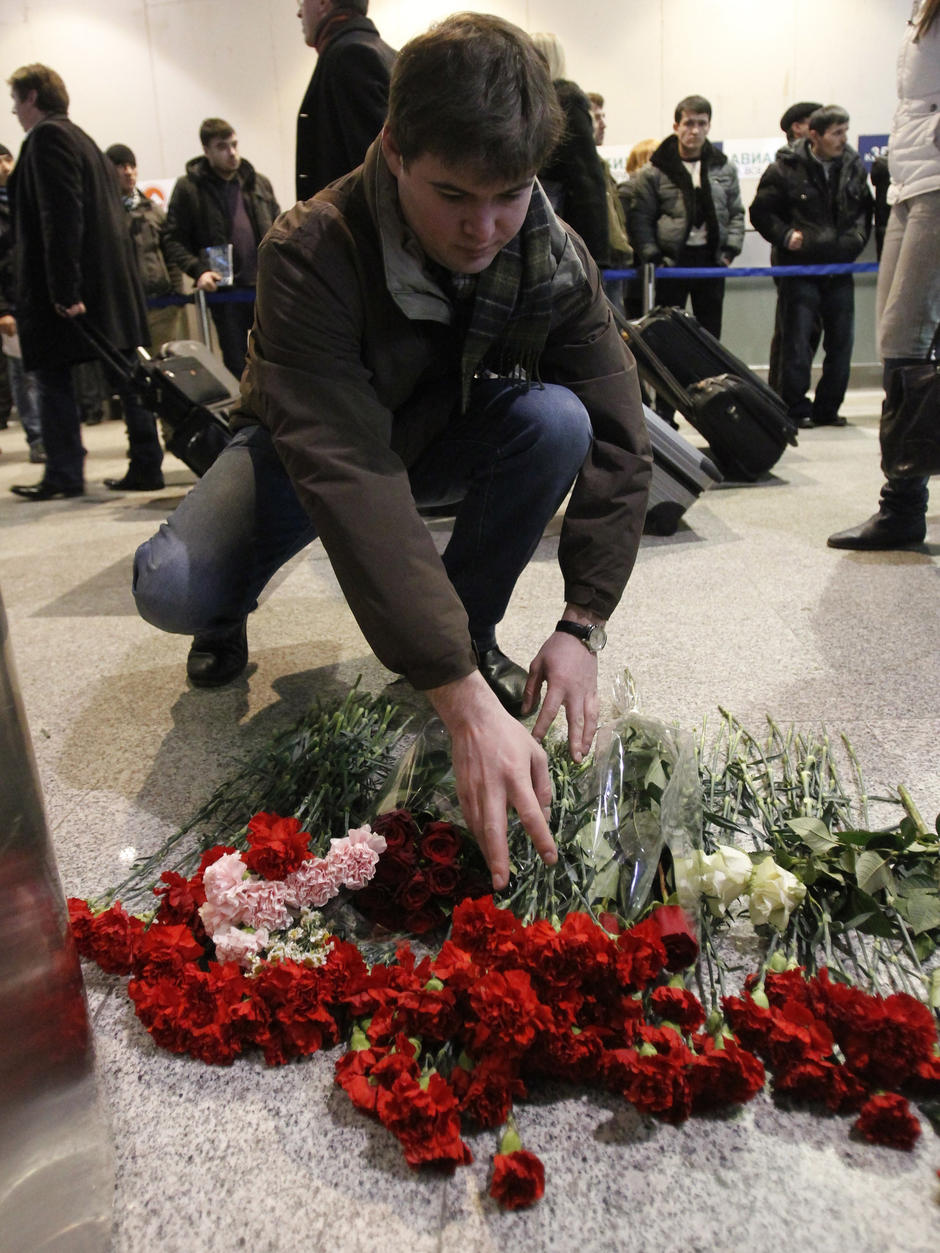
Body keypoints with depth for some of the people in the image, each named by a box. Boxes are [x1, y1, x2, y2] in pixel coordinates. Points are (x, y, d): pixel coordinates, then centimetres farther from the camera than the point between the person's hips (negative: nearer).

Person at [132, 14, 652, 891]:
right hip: (307, 452, -3)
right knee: (171, 586, -29)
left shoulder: (556, 263, -20)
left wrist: (583, 624, -32)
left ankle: (471, 631, -7)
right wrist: (466, 704, -51)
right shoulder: (312, 254, -33)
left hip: (446, 441, 3)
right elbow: (346, 475, -44)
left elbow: (615, 441, -21)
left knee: (556, 420, -28)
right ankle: (228, 618, 10)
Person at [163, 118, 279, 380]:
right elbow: (173, 240, -1)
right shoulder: (188, 187, 0)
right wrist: (198, 270, -16)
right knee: (237, 366, 3)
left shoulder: (258, 183, 12)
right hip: (223, 289, -3)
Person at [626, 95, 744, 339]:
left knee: (710, 332, 10)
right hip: (671, 261, -3)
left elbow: (736, 213, 13)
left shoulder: (724, 168, 9)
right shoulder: (654, 172, -2)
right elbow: (639, 218, -3)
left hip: (711, 260, 4)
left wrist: (730, 250, 0)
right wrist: (652, 257, -12)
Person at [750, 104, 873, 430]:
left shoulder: (855, 166, 9)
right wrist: (785, 235, -12)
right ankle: (796, 409, 4)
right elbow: (760, 212, 0)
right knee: (797, 340, -5)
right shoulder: (785, 168, -5)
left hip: (840, 268, 5)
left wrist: (858, 237, 4)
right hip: (799, 266, -5)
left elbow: (865, 208, 20)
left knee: (841, 340, 4)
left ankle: (827, 408, 14)